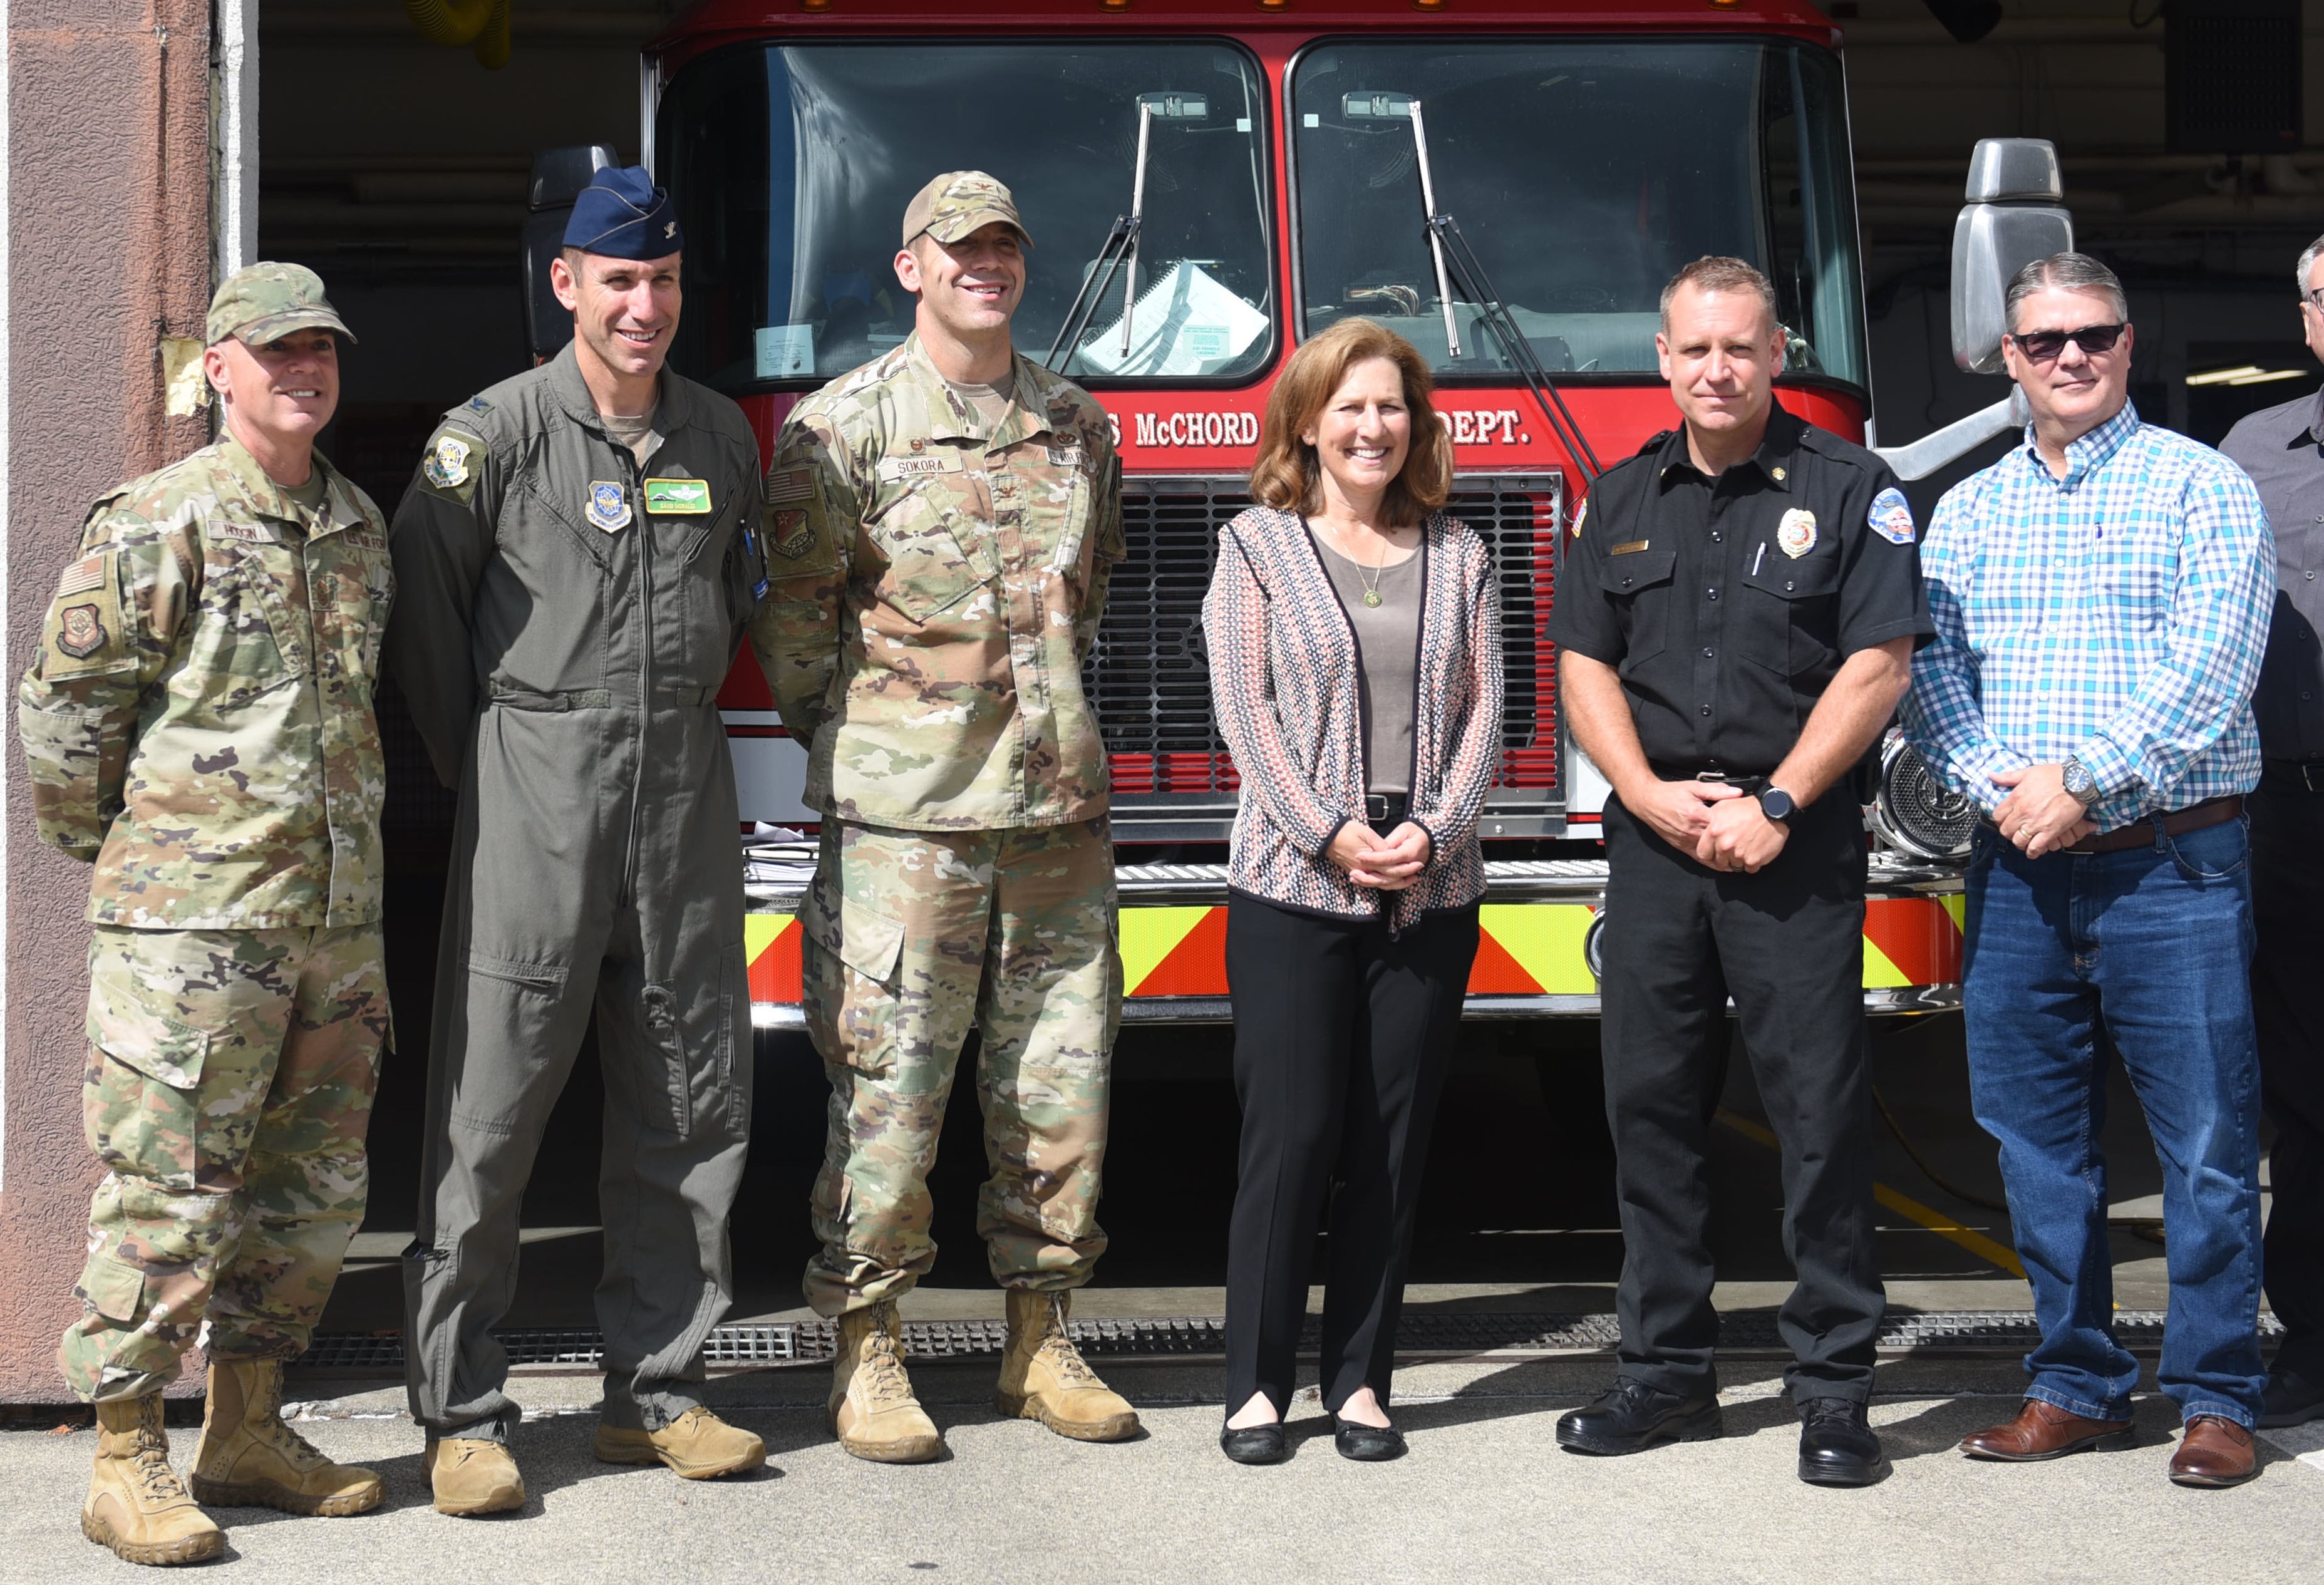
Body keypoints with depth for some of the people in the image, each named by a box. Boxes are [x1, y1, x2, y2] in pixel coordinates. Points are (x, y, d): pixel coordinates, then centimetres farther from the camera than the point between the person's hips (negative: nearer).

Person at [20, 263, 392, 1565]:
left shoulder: (360, 527, 13)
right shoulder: (154, 526, -9)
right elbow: (63, 711, -5)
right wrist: (120, 854, 4)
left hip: (336, 913, 7)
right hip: (192, 921, -7)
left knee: (314, 1187, 12)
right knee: (167, 1192, -3)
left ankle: (249, 1432, 24)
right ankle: (129, 1467, 6)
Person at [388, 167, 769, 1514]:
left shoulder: (721, 433, 10)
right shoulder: (497, 431, -5)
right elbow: (424, 606, -1)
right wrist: (486, 769, 3)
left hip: (686, 794, 5)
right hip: (537, 800, -5)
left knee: (693, 1104, 7)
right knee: (491, 1108, -3)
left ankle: (657, 1388, 18)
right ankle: (463, 1413, 5)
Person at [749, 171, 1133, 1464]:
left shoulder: (1079, 425, 13)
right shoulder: (844, 425, -2)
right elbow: (796, 616, 2)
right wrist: (853, 741, 6)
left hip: (1059, 808, 5)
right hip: (907, 817, -4)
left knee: (1062, 1084, 7)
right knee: (888, 1092, -3)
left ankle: (1043, 1341, 18)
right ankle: (870, 1356, 8)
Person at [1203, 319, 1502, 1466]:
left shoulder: (1458, 556, 12)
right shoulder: (1258, 546, 4)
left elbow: (1482, 714, 7)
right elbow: (1245, 714, -3)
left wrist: (1433, 831, -9)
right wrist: (1332, 834, -13)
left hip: (1433, 892, 3)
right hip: (1291, 887, -3)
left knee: (1393, 1141, 4)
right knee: (1291, 1133, -4)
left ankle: (1361, 1379, 13)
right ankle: (1257, 1382, 6)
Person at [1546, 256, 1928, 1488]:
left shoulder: (1850, 490, 1)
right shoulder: (1619, 505, 13)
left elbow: (1877, 662, -6)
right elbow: (1585, 666, 10)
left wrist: (1774, 806, -12)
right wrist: (1654, 796, -6)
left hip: (1798, 840, -4)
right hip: (1653, 838, 4)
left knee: (1820, 1108, -4)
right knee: (1651, 1103, 5)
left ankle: (1834, 1387, 4)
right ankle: (1668, 1374, 15)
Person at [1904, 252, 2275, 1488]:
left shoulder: (2202, 487, 1)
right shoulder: (1968, 508, 13)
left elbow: (2204, 672, -10)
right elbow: (1927, 672, 5)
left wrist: (2084, 780, -15)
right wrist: (2002, 785, -10)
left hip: (2172, 863, -4)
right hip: (2017, 869, 4)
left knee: (2205, 1142, -1)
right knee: (2038, 1140, 9)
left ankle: (2216, 1398, 10)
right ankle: (2076, 1385, 20)